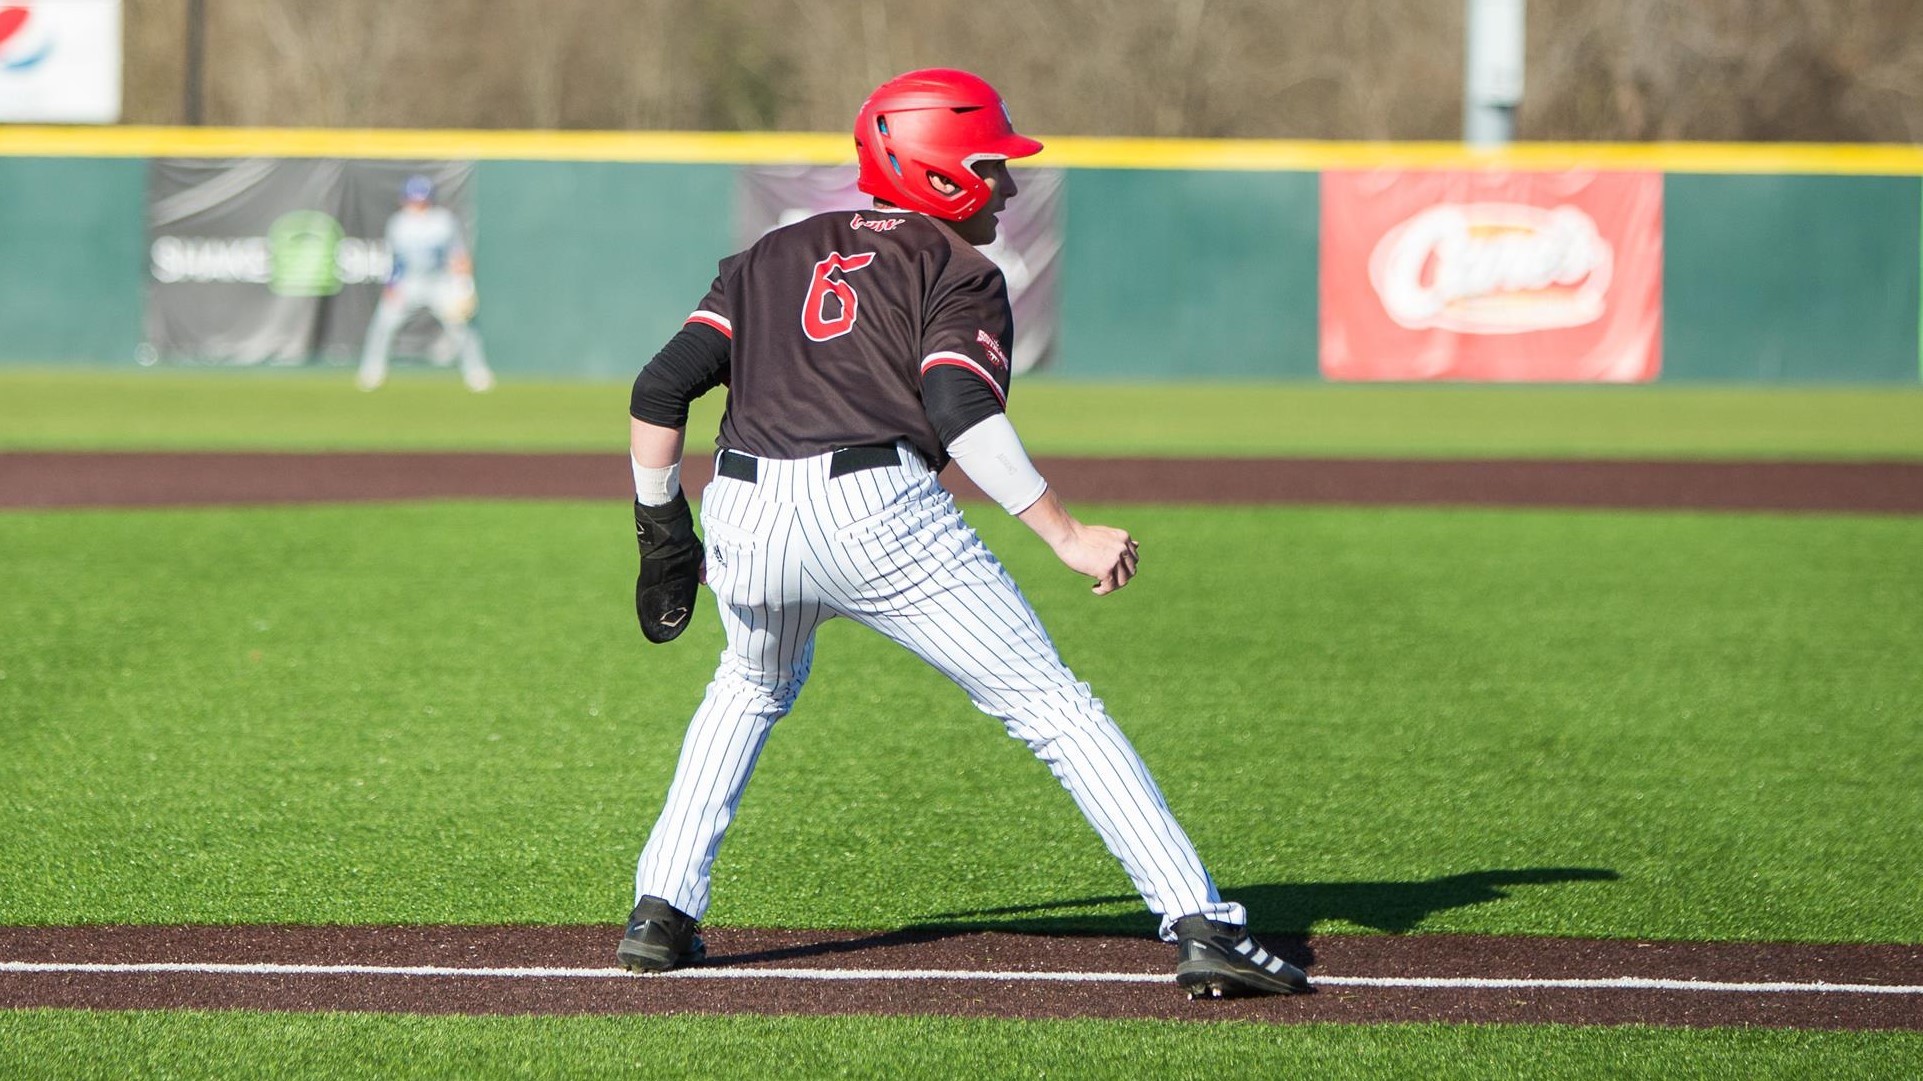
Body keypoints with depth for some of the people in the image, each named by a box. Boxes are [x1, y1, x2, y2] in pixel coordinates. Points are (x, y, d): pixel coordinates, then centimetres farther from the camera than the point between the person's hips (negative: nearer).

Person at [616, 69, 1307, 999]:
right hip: (880, 513, -5)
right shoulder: (956, 270, 10)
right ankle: (1202, 927, -7)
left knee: (753, 686, 36)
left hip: (745, 517, 5)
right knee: (1053, 706, 1)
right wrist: (1066, 534, -10)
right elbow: (960, 412, -9)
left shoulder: (771, 258, 26)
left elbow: (661, 389, 16)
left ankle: (662, 913, 26)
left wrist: (661, 531, 23)